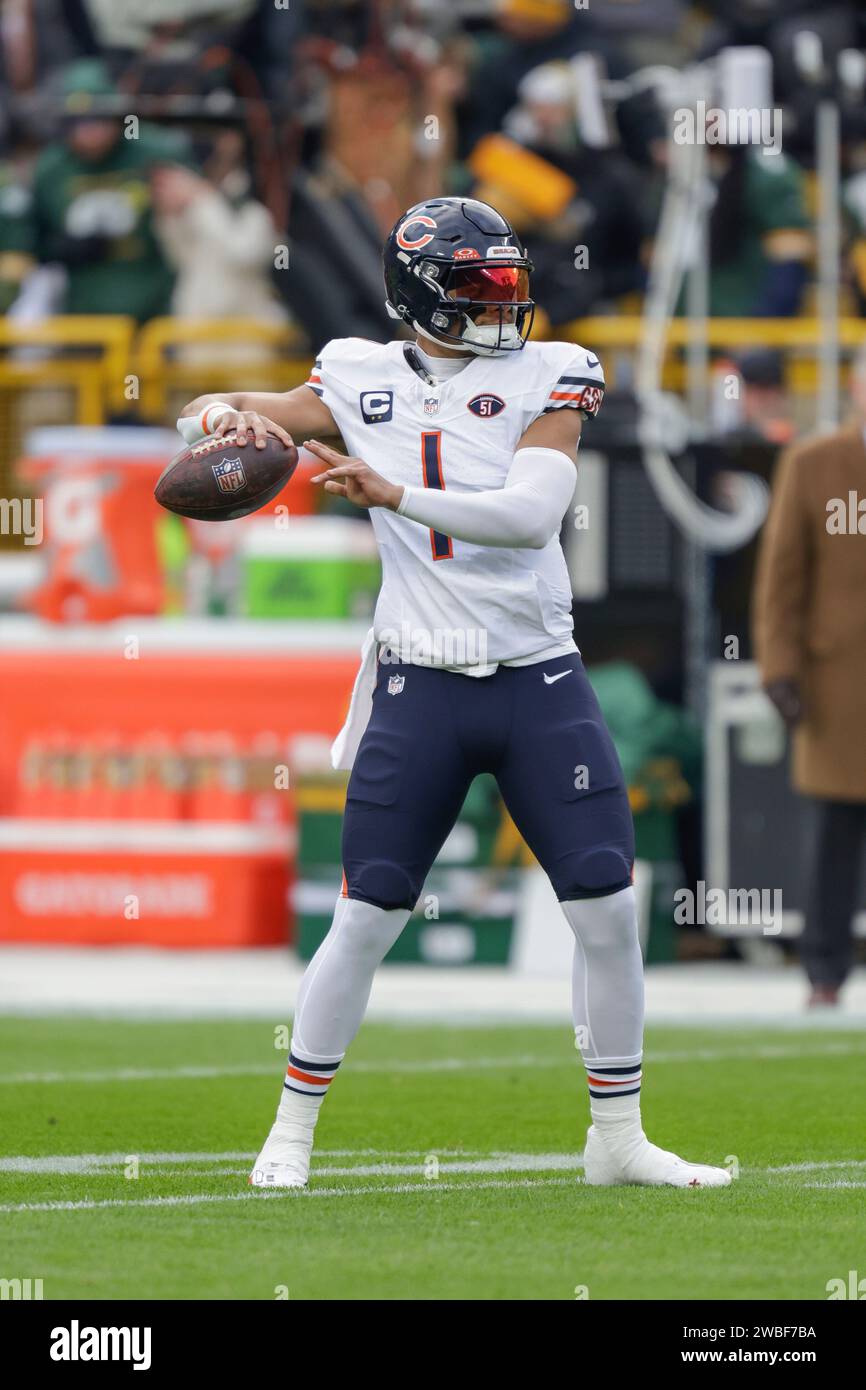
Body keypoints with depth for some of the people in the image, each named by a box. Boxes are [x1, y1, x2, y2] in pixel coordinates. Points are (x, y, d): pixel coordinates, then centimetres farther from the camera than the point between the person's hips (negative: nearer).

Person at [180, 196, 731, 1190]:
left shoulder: (548, 377, -1)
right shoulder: (364, 383, 3)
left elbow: (531, 511, -18)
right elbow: (209, 416, 6)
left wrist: (394, 493, -28)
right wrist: (233, 418, -19)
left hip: (540, 685, 1)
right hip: (421, 689, -1)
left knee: (608, 914, -2)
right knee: (367, 920, -3)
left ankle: (617, 1138, 12)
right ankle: (292, 1130, 12)